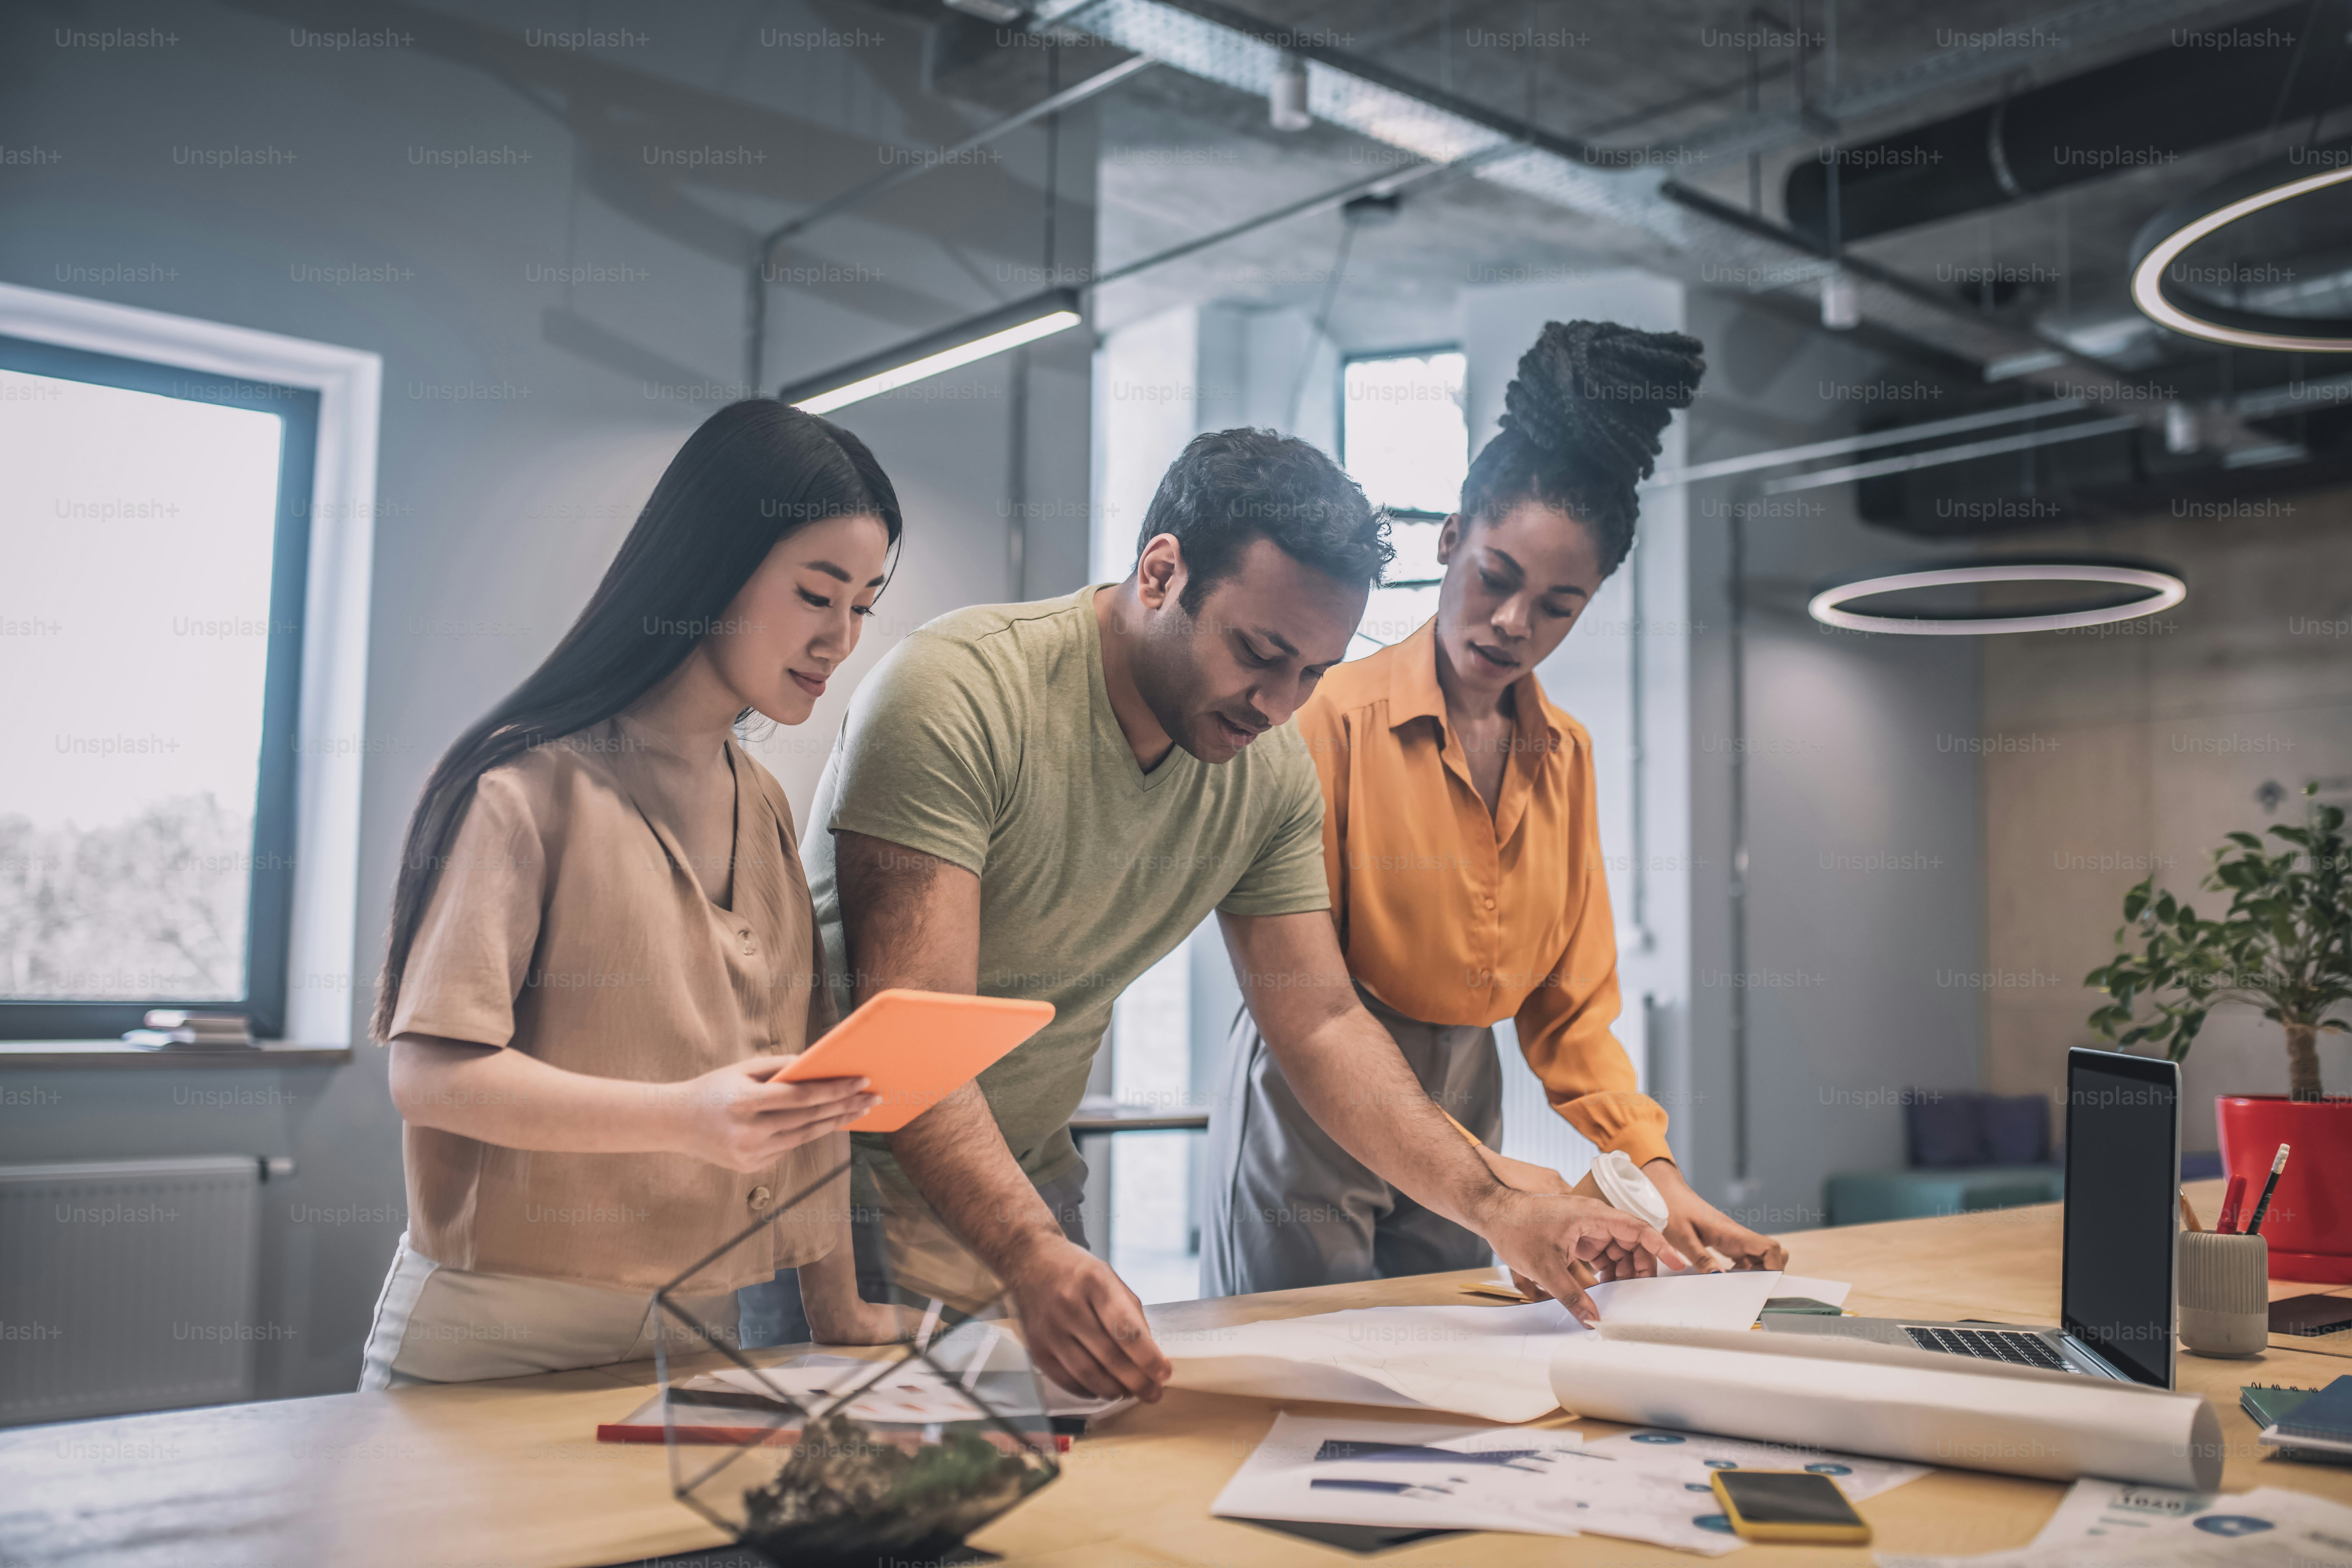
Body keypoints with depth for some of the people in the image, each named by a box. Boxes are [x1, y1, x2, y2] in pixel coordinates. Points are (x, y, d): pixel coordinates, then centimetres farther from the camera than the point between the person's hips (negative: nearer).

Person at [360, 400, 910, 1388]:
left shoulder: (763, 808, 10)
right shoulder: (534, 785, -12)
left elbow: (804, 1079, 10)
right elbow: (430, 1072, -18)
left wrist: (836, 1306, 8)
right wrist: (683, 1117, -30)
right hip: (498, 1335, -6)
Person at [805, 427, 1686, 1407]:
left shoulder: (1271, 774, -4)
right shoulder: (956, 699, -25)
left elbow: (1320, 1022, -2)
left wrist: (1495, 1209, -15)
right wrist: (1032, 1258, -45)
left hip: (1026, 1177, 5)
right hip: (847, 1158, -5)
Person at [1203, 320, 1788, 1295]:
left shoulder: (1565, 757, 4)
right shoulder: (1338, 717, -14)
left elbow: (1571, 1001, 6)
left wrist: (1653, 1170, -8)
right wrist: (1466, 1162, -21)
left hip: (1465, 1100, 6)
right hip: (1314, 1111, -5)